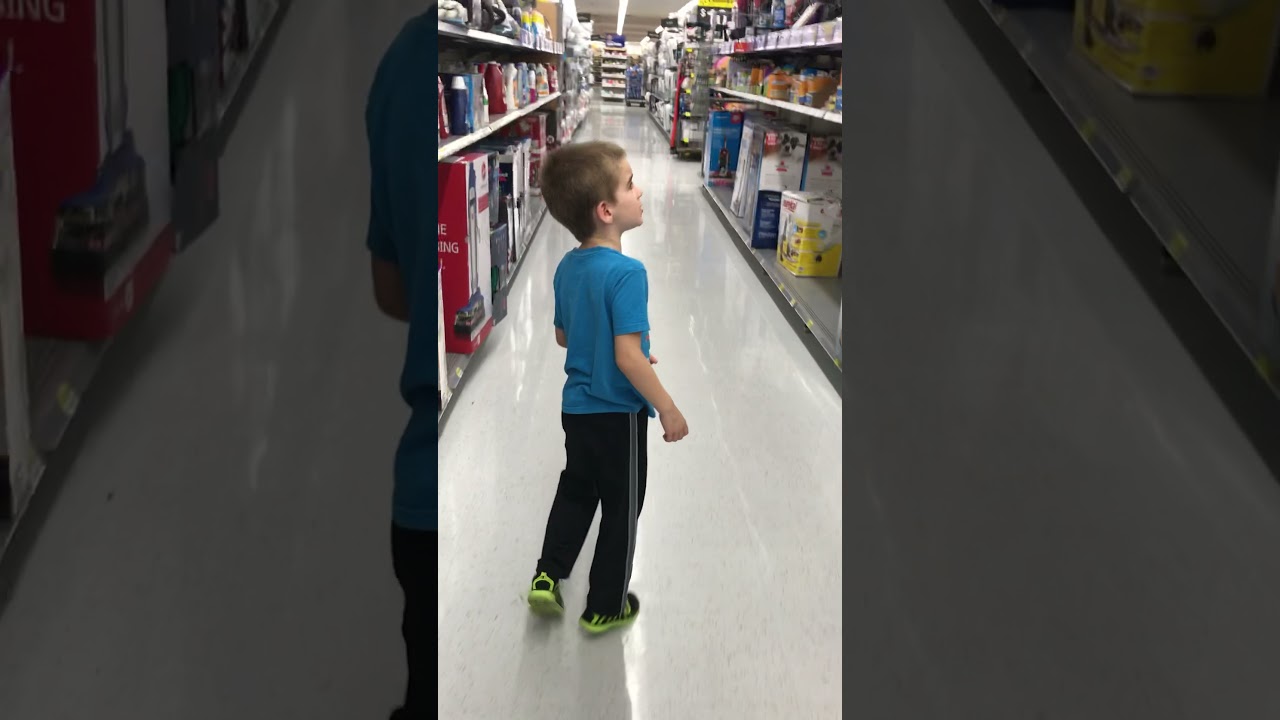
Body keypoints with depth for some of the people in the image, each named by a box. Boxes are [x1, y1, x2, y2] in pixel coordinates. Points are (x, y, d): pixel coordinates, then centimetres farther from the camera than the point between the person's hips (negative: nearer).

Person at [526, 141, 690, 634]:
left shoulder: (567, 267, -1)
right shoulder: (627, 273, -26)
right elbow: (628, 358, -29)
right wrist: (668, 410, -19)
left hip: (577, 406, 7)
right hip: (619, 414, -7)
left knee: (577, 488, 27)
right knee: (621, 508, 11)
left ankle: (548, 576, 26)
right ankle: (605, 608, 24)